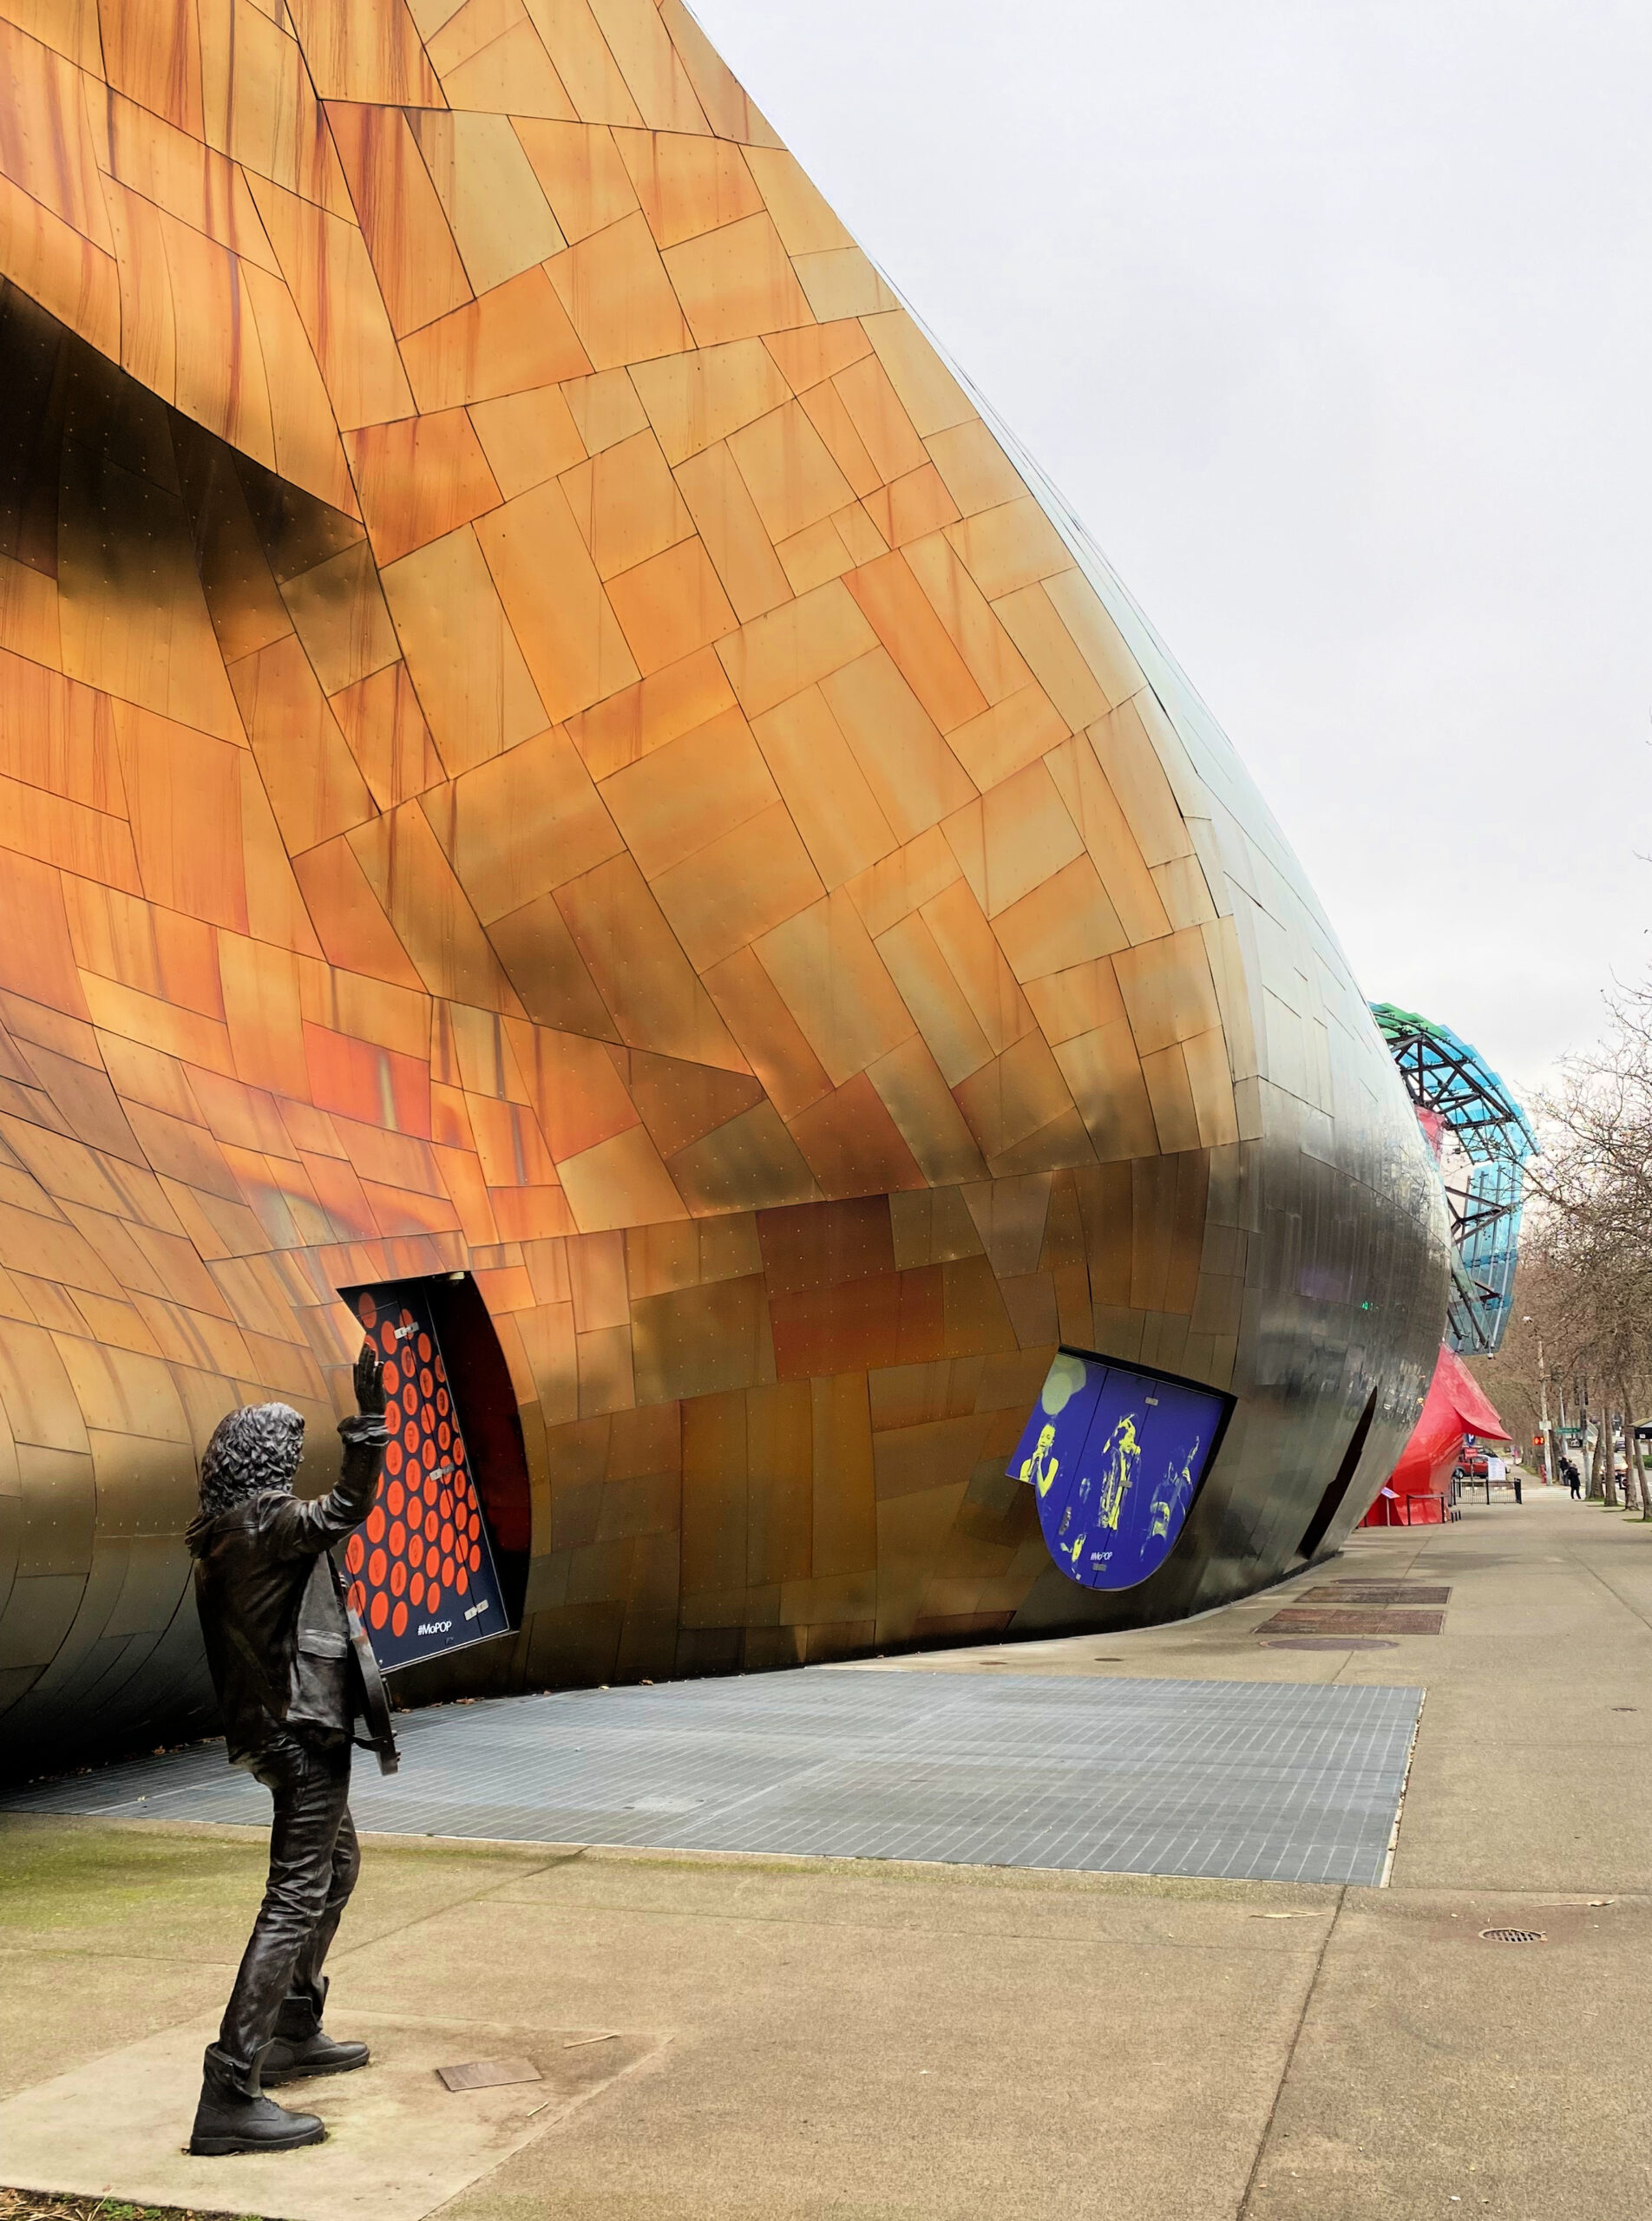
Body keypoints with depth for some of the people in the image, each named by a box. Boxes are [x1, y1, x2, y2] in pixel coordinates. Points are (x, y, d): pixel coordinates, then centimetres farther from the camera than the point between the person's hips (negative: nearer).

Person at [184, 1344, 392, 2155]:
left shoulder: (219, 1537, 10)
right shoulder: (265, 1524, -20)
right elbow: (348, 1508, -29)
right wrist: (368, 1417, -29)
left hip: (275, 1727, 11)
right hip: (302, 1731, -11)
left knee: (336, 1866, 26)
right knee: (297, 1898, -10)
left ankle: (295, 2032, 36)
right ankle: (231, 2095, -12)